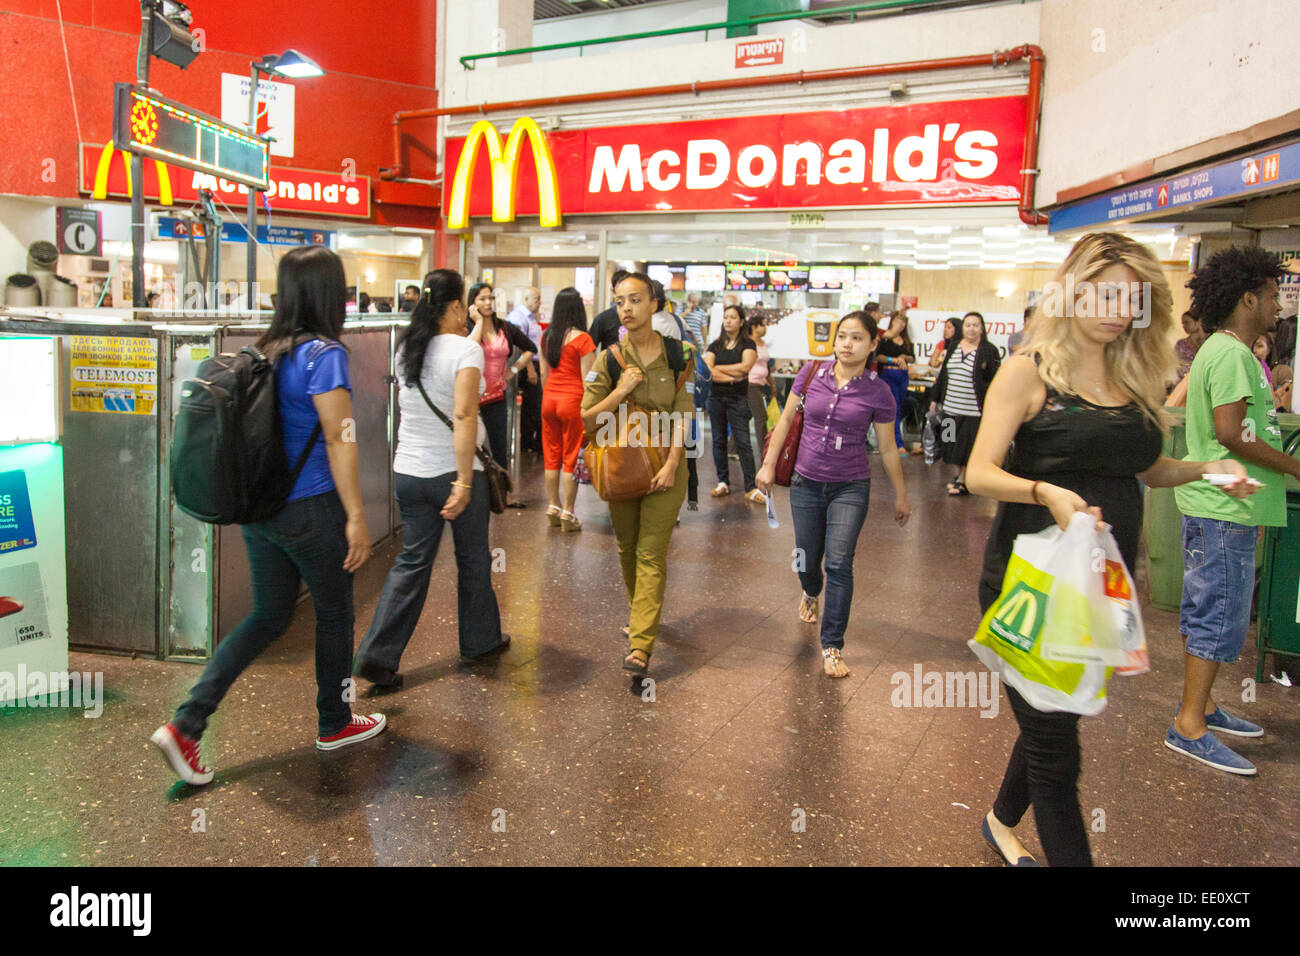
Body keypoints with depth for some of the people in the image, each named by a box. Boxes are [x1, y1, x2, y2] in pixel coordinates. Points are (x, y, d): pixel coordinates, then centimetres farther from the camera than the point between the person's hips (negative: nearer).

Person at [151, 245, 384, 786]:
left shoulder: (267, 351, 7)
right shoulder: (324, 354, -16)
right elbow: (338, 441, -20)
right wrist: (356, 516, -19)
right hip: (311, 511, -7)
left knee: (268, 617, 17)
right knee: (334, 615, 13)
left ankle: (185, 724, 8)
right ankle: (334, 724, 30)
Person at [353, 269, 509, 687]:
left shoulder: (407, 348, 6)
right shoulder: (465, 349, -14)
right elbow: (464, 416, -23)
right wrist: (464, 481, -24)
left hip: (408, 471, 5)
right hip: (453, 471, -5)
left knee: (412, 562, 11)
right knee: (473, 559, 14)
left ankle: (377, 657, 5)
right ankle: (479, 641, 31)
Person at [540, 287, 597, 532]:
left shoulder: (546, 336, 4)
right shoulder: (581, 339, -12)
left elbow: (544, 373, 13)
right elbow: (587, 379, -12)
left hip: (549, 399, 5)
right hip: (573, 400, -5)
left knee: (551, 456, 14)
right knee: (571, 458, 2)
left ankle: (553, 507, 23)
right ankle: (568, 513, 6)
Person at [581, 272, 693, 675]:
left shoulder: (676, 354, -4)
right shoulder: (609, 359, -2)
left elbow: (683, 414, -3)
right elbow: (587, 421, -4)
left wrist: (672, 463, -13)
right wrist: (620, 391, -16)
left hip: (664, 465, -2)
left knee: (651, 552, -7)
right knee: (627, 548, 14)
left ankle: (641, 645, -9)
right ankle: (639, 612, 37)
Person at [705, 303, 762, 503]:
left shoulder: (748, 344, 2)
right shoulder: (715, 345, 9)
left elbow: (745, 366, -14)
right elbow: (709, 372, -4)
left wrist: (718, 368, -6)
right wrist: (733, 376, -13)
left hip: (738, 398, -3)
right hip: (716, 397, 3)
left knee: (743, 443, -7)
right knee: (719, 441, 7)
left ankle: (751, 489, -7)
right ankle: (723, 483, 16)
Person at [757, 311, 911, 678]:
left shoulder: (878, 393, -7)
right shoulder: (812, 373, -4)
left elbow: (887, 448, 2)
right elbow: (786, 419, 5)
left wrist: (901, 494, 9)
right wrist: (769, 464, 2)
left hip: (850, 488, -2)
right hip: (806, 482, 2)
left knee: (839, 564, -10)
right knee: (807, 560, 13)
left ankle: (832, 647, 2)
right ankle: (811, 594, 50)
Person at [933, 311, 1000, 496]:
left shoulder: (989, 351, -5)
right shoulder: (954, 347, 11)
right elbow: (943, 375, 18)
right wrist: (936, 399, 18)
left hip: (974, 410, -5)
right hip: (951, 408, 5)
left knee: (969, 447, 0)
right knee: (955, 444, 11)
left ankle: (963, 481, 9)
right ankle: (959, 475, 27)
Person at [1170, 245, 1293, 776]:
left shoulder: (1221, 351, 16)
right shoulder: (1231, 354, -15)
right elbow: (1231, 433, -22)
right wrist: (1292, 466, -12)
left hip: (1221, 505, 11)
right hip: (1224, 508, -11)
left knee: (1205, 610, 15)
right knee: (1220, 615, -7)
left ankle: (1199, 705, 26)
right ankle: (1190, 725, -1)